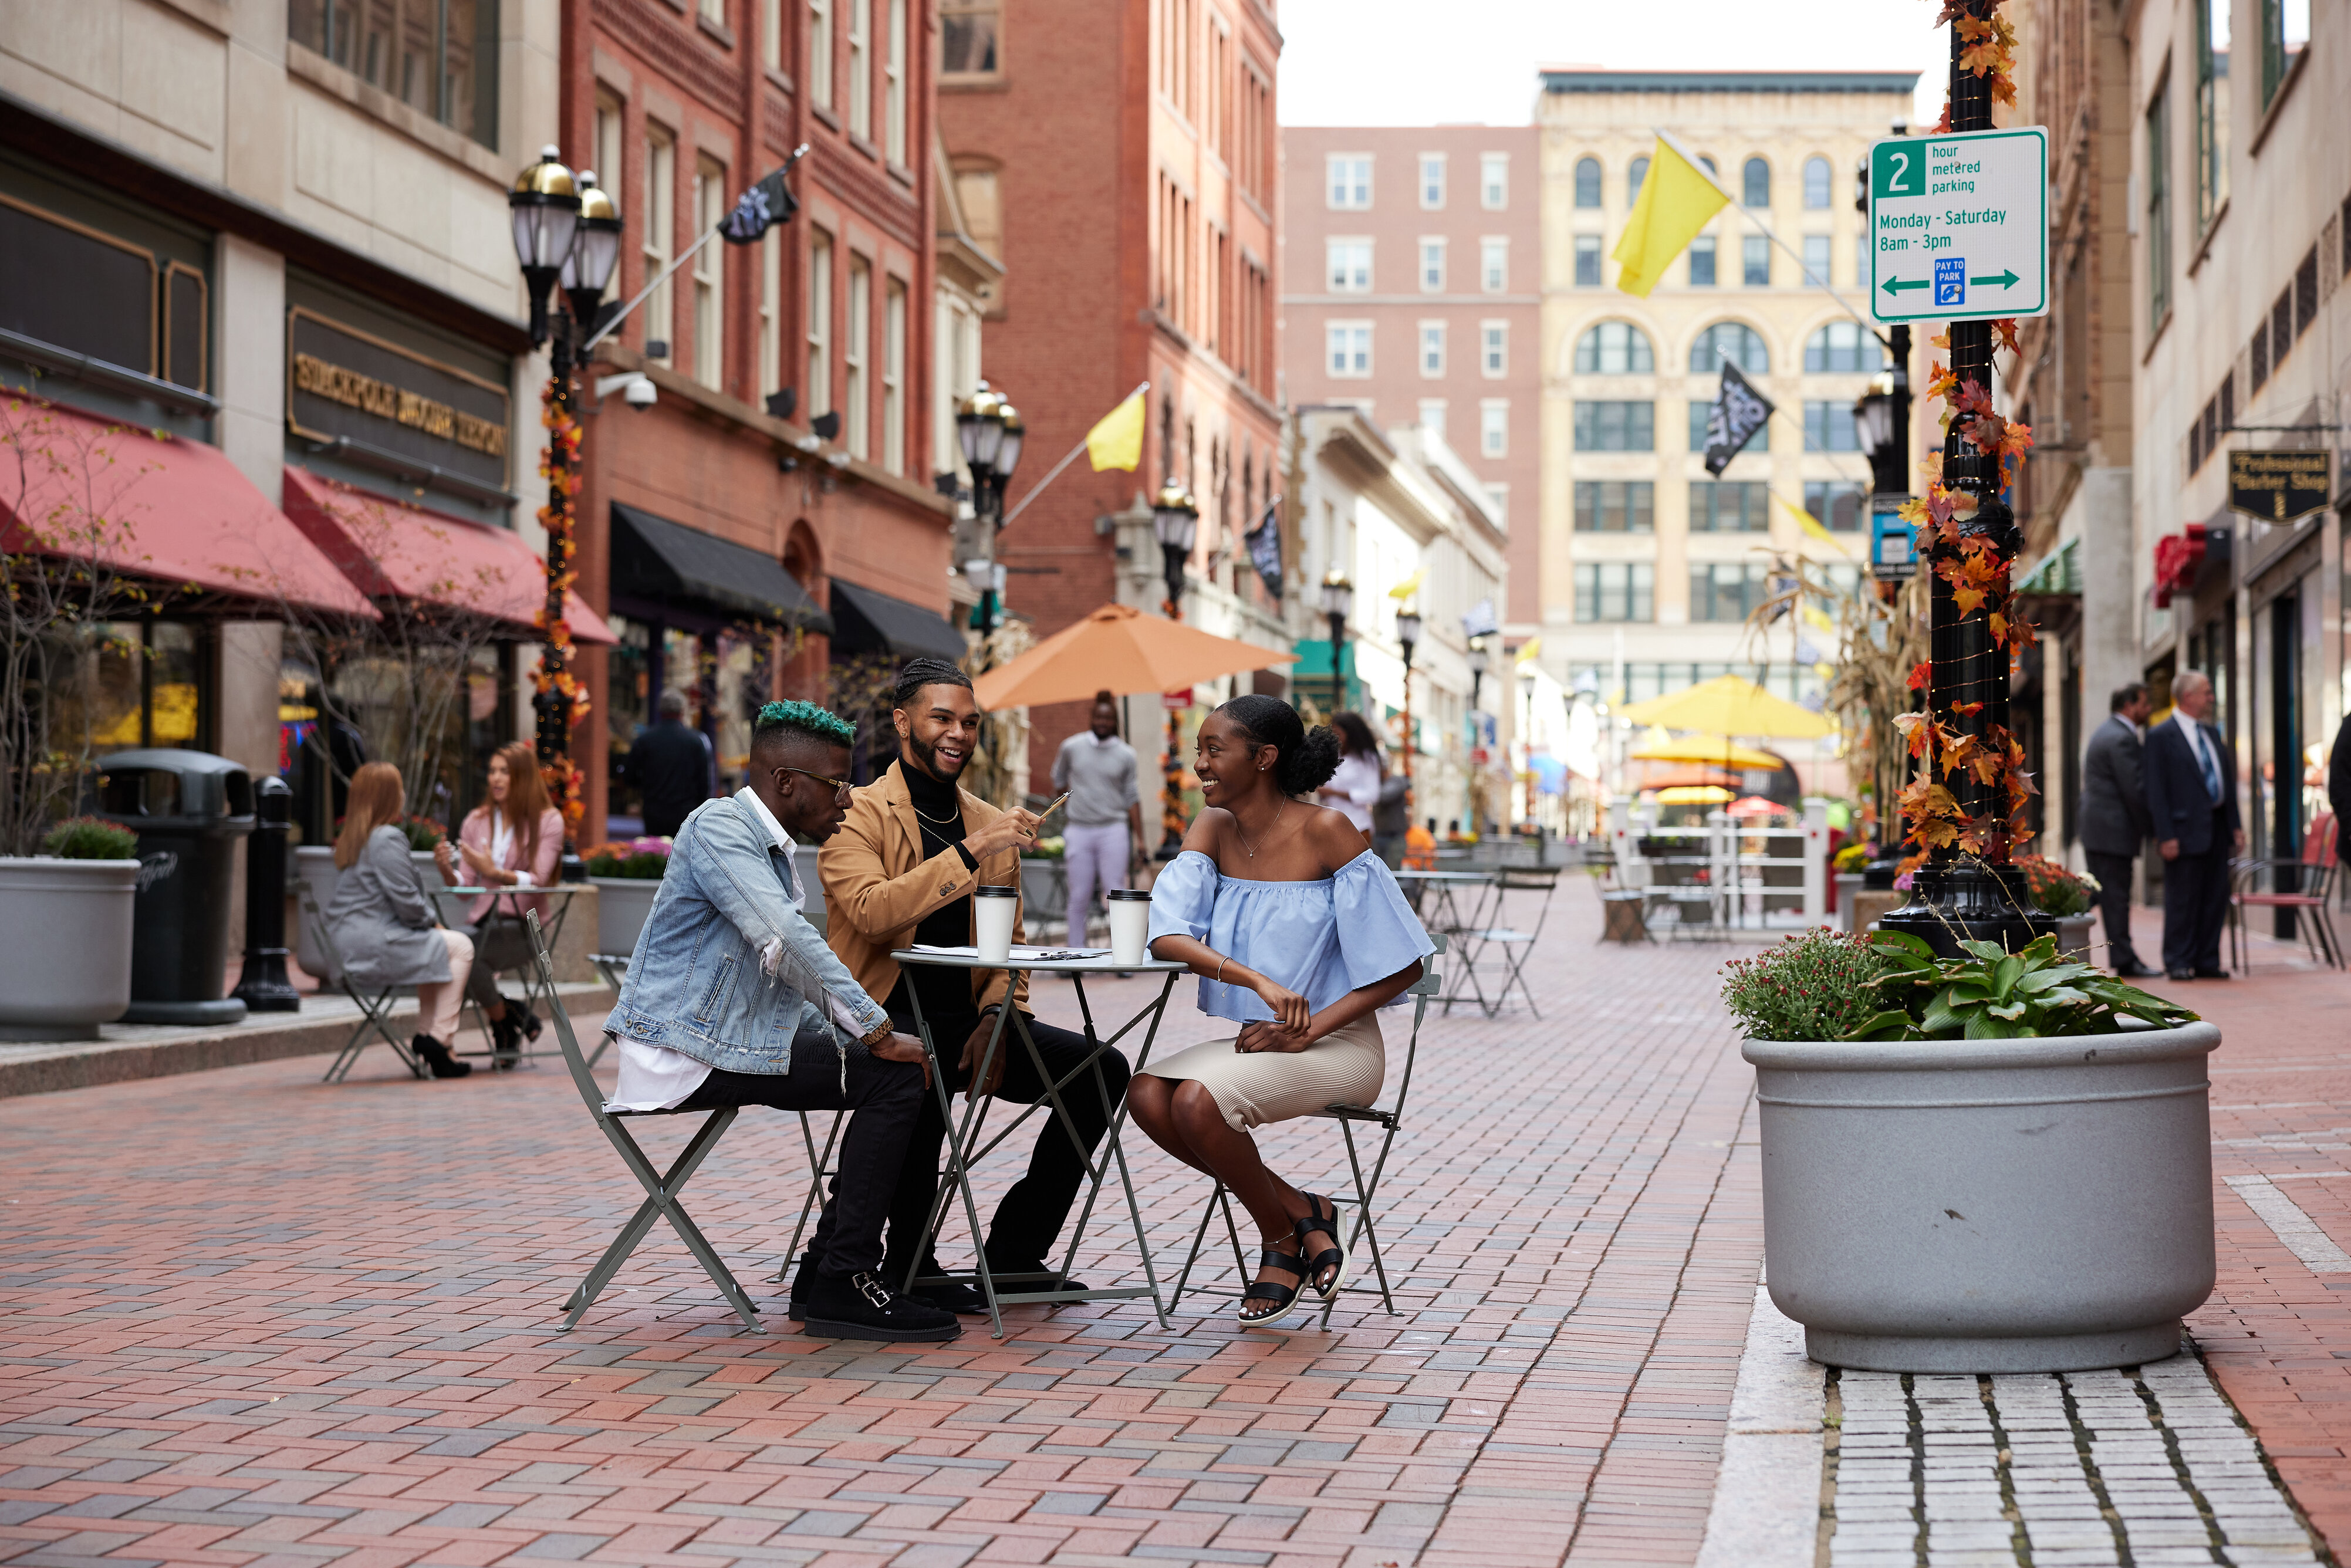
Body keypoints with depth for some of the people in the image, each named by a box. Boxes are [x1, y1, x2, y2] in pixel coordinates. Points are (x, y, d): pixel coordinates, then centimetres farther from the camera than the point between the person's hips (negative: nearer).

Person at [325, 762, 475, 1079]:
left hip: (349, 942, 10)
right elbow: (407, 902, -19)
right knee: (459, 947, 0)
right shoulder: (387, 839, -16)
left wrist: (428, 921, 11)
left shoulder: (354, 837, 16)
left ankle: (426, 1036, 19)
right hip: (374, 943, -10)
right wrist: (431, 922, 1)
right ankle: (439, 1038, -2)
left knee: (433, 947, 26)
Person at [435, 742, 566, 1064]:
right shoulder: (476, 821, 15)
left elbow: (537, 881, -9)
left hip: (523, 926, -4)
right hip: (481, 921, 4)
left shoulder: (548, 821, 2)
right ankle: (513, 1018, -8)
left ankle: (504, 1024, -8)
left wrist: (495, 872, -25)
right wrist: (446, 870, -13)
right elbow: (464, 886, 9)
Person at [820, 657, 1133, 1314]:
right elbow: (872, 911, -22)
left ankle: (1015, 1249, 1)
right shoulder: (856, 815, -4)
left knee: (1102, 1068, -10)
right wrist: (970, 851, -27)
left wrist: (994, 1019, -2)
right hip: (883, 1017, -6)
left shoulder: (992, 825, 15)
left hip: (966, 1020, 6)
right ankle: (908, 1265, -17)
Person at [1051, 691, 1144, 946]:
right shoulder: (1072, 747, 3)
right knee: (1079, 896, 1)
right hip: (1079, 830, 1)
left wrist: (1139, 838, 2)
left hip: (1113, 830, -1)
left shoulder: (1125, 754, 3)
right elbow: (1059, 780, 22)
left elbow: (1131, 797, 5)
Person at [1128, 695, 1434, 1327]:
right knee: (1149, 1095, -19)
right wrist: (1259, 982, -28)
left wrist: (1308, 1031, -21)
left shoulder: (1324, 831, -13)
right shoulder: (1214, 829, 3)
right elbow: (1164, 936, -12)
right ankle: (1301, 1213, -5)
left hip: (1339, 1046, -6)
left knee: (1199, 1101, -27)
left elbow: (1403, 965, -13)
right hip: (1259, 1040, 6)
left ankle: (1282, 1237, -1)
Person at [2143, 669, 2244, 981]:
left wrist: (2236, 826, 12)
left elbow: (2228, 781, 19)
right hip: (2185, 832, -7)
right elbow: (2156, 791, -10)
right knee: (2182, 900, -2)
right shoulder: (2161, 736, -6)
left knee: (2216, 898, 7)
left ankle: (2207, 961, 14)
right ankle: (2178, 962, 5)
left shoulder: (2212, 735, 16)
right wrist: (2166, 836, -16)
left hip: (2216, 828, 7)